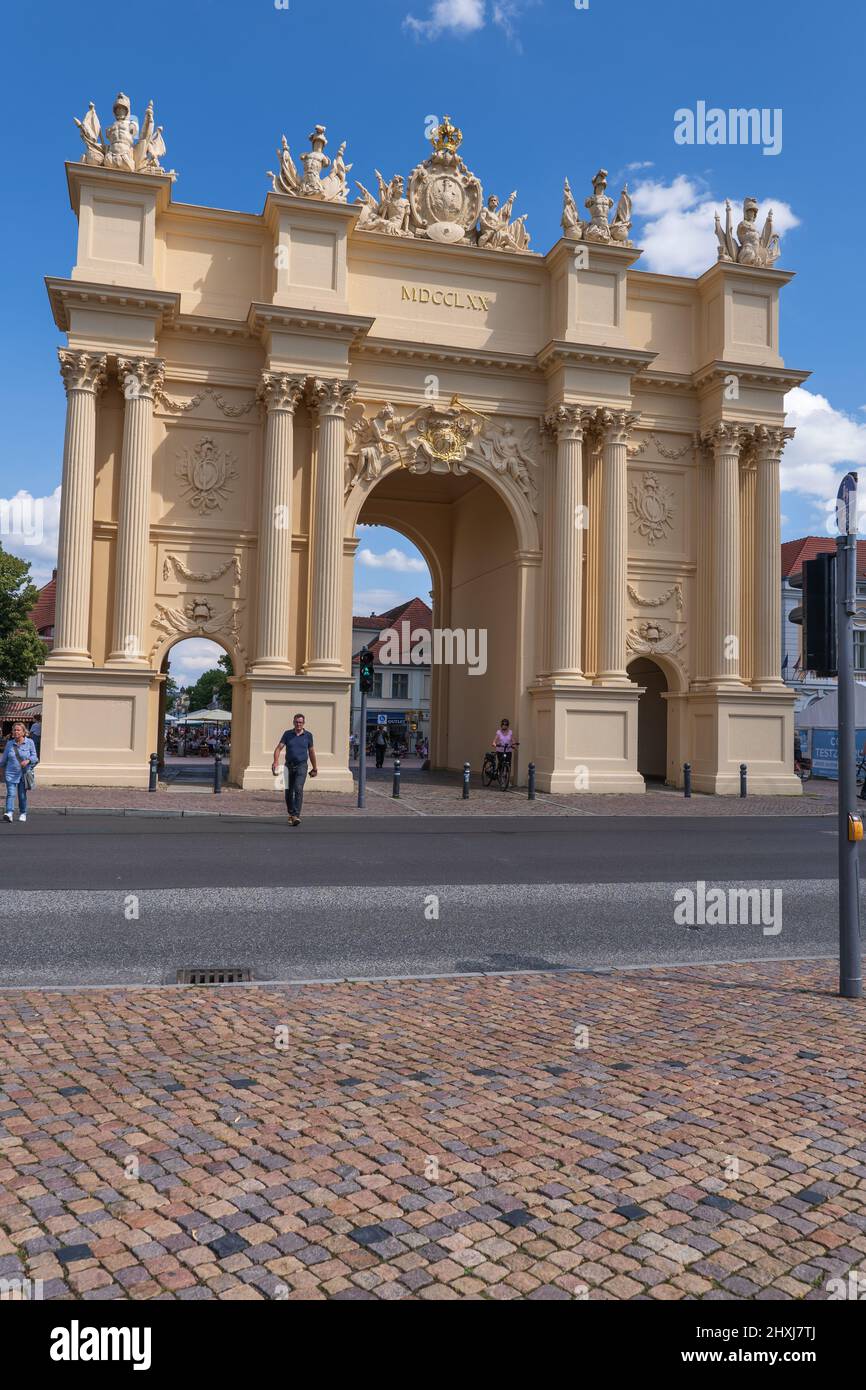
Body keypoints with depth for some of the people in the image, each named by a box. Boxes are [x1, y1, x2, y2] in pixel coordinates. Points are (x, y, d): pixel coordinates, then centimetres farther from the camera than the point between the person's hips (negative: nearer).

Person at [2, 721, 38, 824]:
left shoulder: (29, 742, -1)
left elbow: (34, 756, -1)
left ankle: (23, 813, 24)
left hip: (24, 773, -1)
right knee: (10, 793, -13)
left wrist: (28, 760, -19)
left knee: (22, 795, 7)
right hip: (11, 773, 1)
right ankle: (9, 813, -23)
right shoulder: (9, 743, 5)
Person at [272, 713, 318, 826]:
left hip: (301, 766, -2)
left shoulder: (308, 735, 2)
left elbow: (311, 752, 13)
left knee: (298, 789, -19)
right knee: (289, 791, 9)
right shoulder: (287, 734, 2)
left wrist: (314, 767, 18)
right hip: (289, 766, 2)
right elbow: (278, 748, -6)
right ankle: (291, 814, 30)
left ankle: (296, 816, -23)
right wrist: (276, 761, -23)